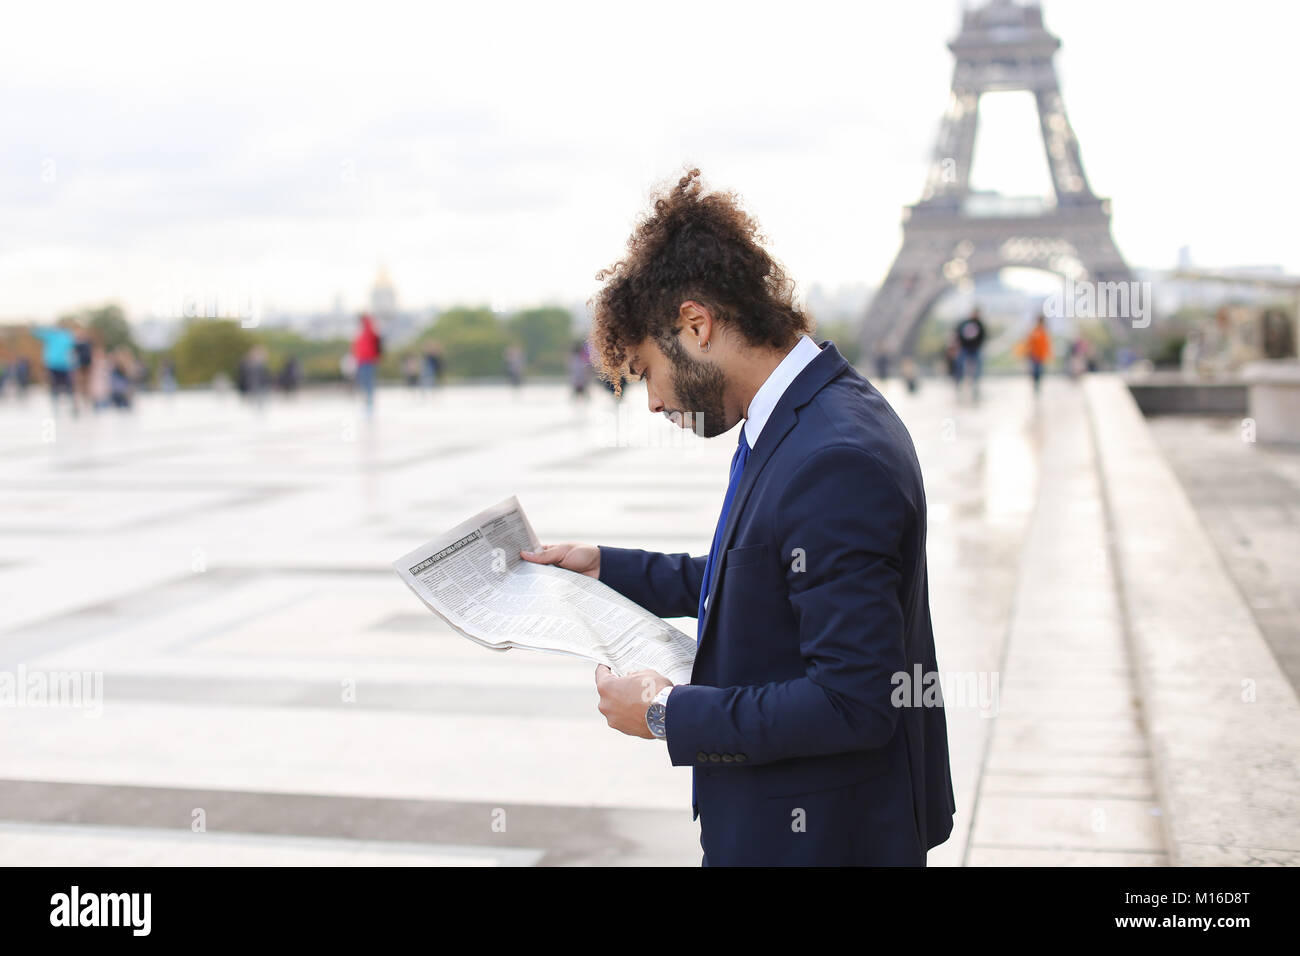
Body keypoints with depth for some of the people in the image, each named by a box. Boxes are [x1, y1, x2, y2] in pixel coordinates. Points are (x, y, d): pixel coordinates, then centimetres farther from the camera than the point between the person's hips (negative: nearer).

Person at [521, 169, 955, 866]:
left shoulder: (835, 462, -27)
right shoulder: (796, 421, 5)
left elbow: (852, 703, -27)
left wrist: (667, 713, -19)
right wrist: (607, 567, 20)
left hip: (816, 835, -9)